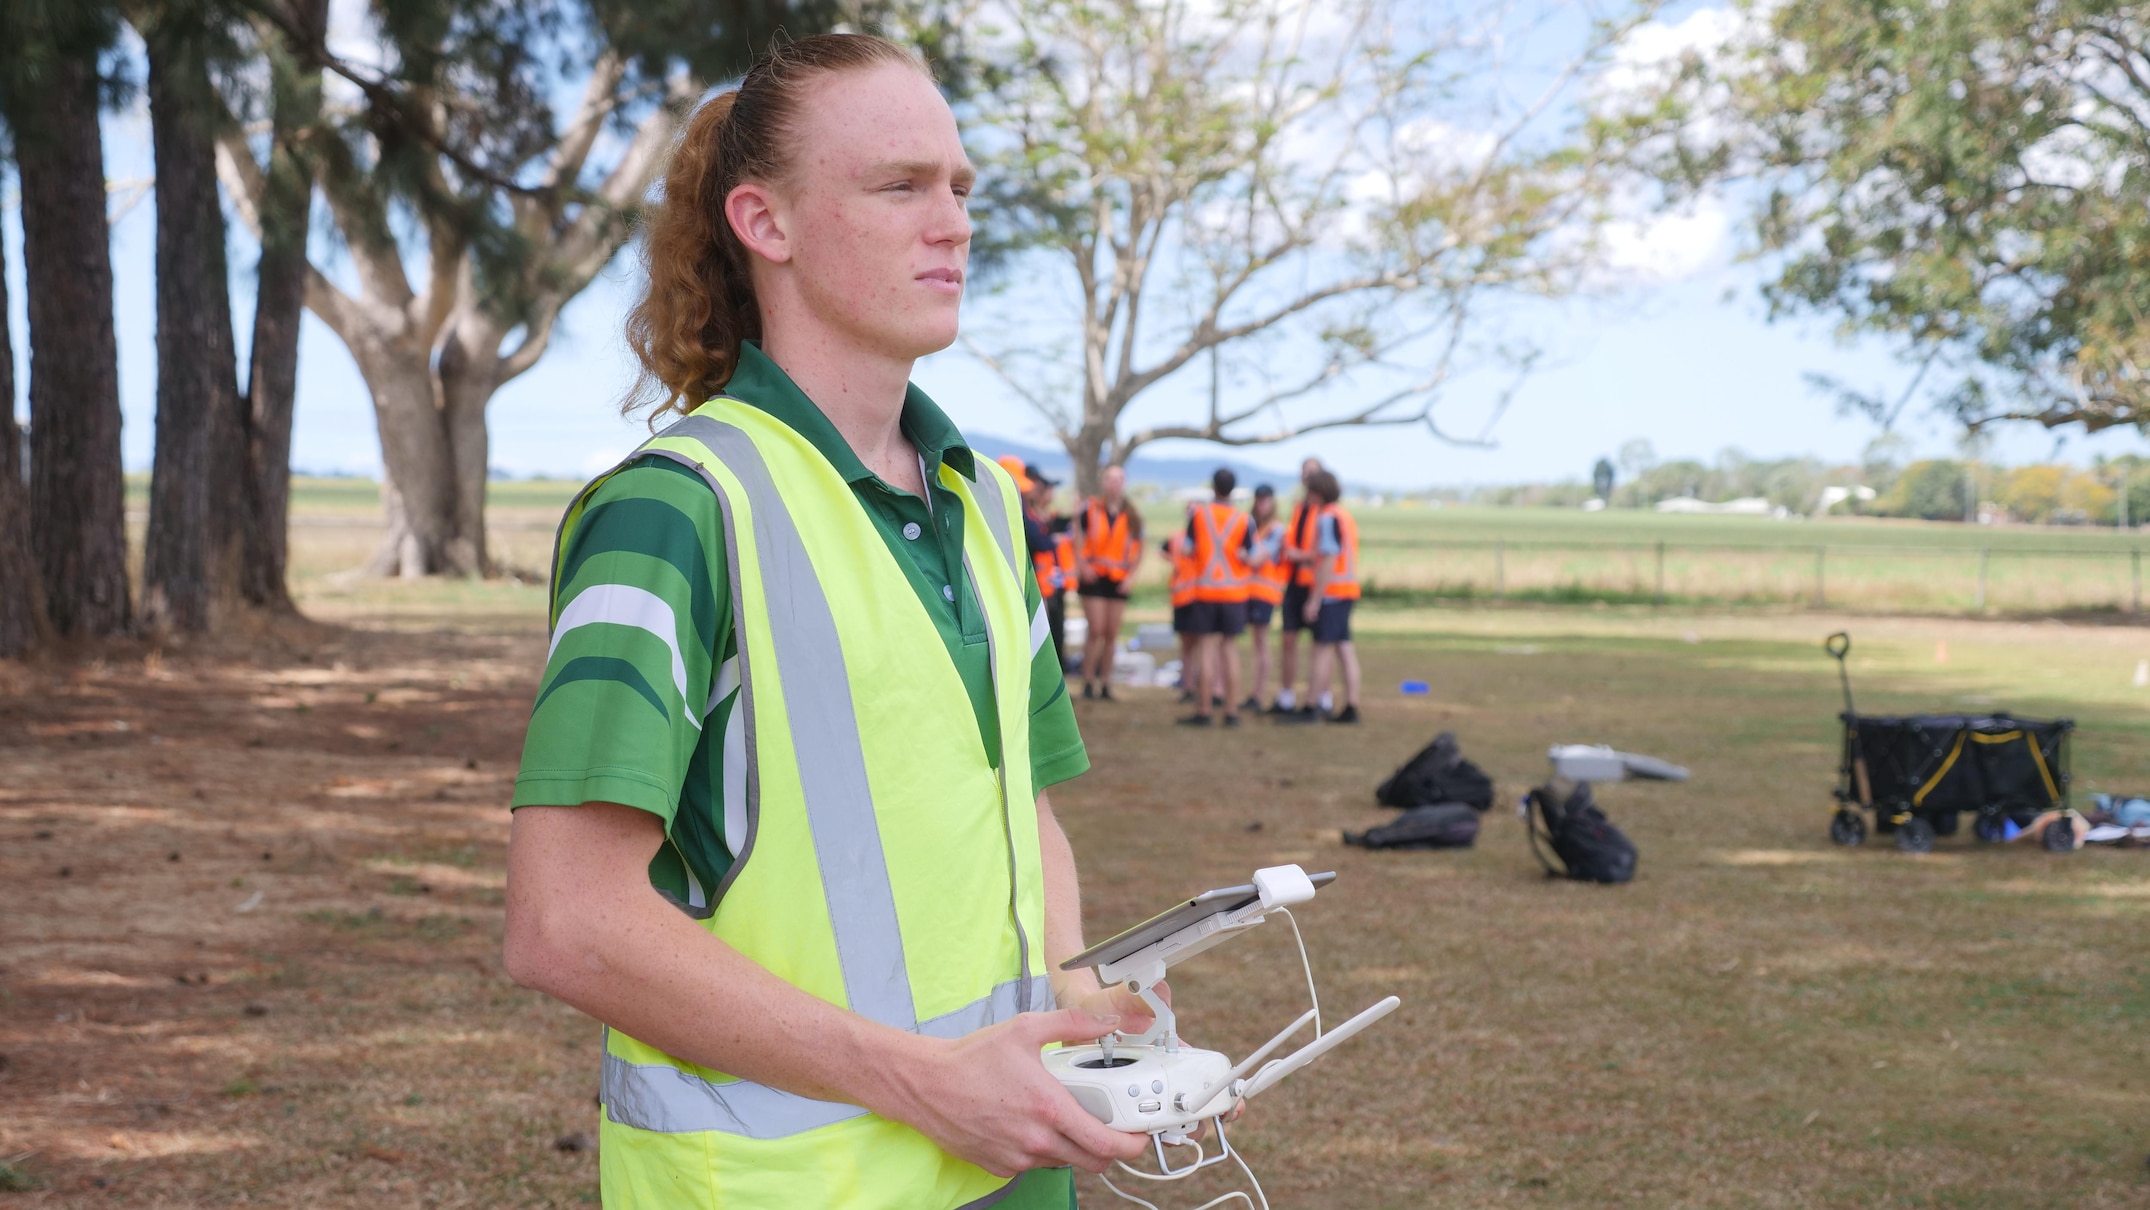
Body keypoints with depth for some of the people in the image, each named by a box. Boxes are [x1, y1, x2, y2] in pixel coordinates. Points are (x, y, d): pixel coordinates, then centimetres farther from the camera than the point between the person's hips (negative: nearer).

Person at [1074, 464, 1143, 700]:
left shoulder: (1132, 515, 5)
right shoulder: (1090, 508, -1)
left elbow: (1138, 549, 10)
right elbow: (1078, 539, 4)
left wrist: (1129, 576, -3)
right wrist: (1082, 566, -10)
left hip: (1119, 580, 2)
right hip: (1093, 577, -2)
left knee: (1112, 633, 4)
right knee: (1096, 630, -9)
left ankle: (1106, 684, 11)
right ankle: (1088, 682, 0)